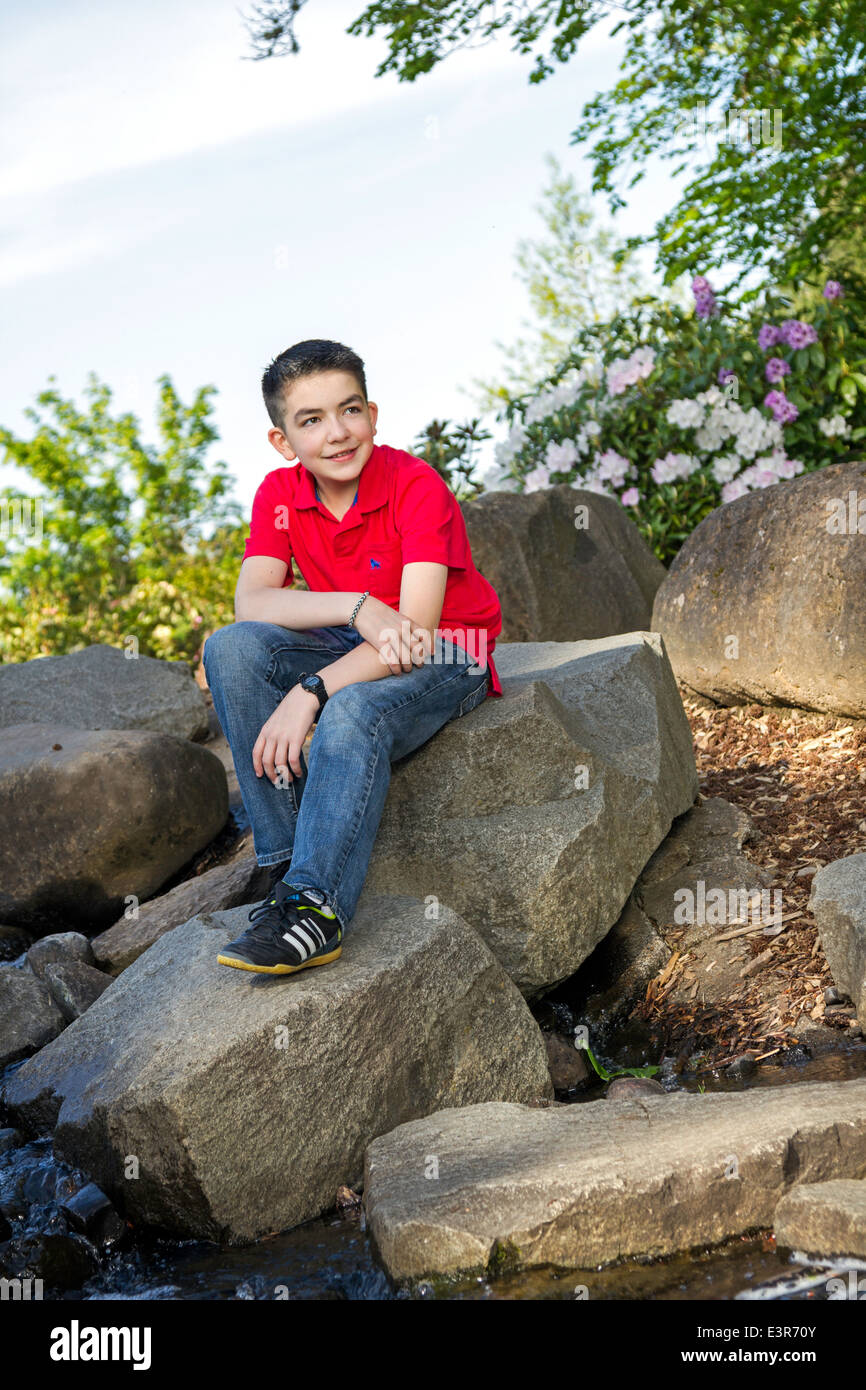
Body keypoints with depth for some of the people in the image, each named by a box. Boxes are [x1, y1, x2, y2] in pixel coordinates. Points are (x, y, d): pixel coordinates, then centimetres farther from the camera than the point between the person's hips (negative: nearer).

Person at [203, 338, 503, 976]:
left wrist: (310, 693, -36)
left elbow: (416, 628, -28)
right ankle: (288, 860, -19)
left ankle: (315, 906, -34)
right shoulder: (279, 495, -5)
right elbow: (250, 602, -18)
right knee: (231, 649, -21)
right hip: (357, 651, 6)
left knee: (353, 713, -37)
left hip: (445, 657, -5)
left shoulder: (417, 486, -20)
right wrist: (357, 607, -34)